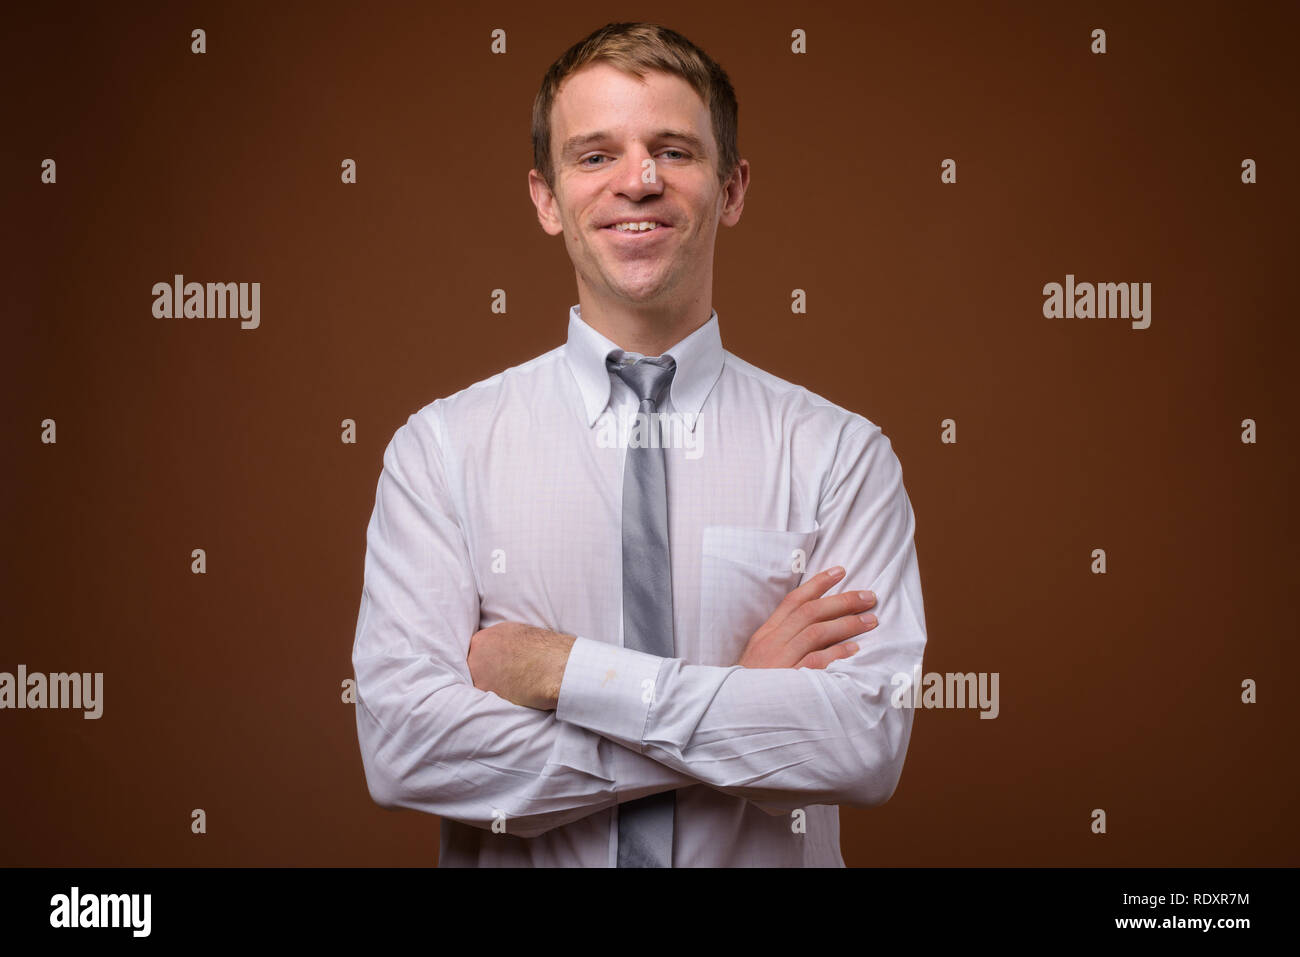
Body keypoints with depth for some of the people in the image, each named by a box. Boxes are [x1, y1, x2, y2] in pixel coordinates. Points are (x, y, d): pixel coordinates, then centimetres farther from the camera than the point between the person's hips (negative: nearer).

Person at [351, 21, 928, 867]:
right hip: (517, 861, 0)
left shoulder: (841, 453, -9)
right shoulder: (441, 448, -8)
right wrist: (740, 708, -20)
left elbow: (869, 748, -18)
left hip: (767, 857, 0)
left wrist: (569, 671, -20)